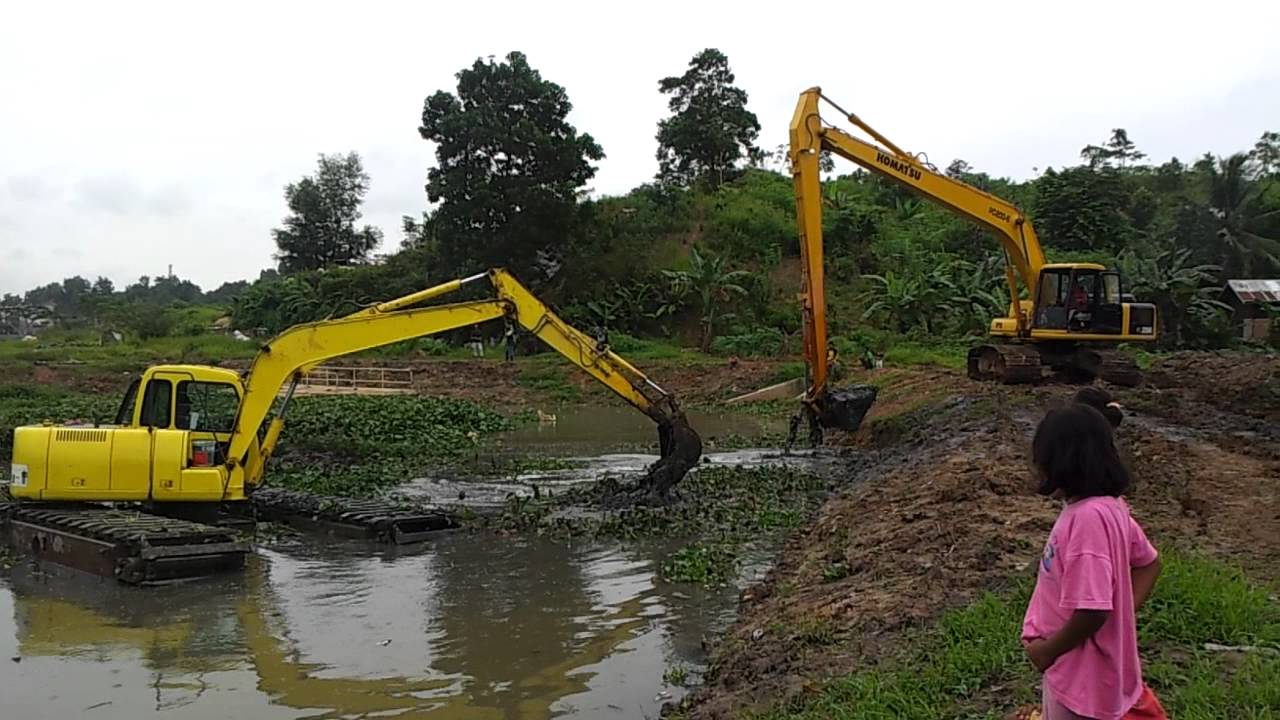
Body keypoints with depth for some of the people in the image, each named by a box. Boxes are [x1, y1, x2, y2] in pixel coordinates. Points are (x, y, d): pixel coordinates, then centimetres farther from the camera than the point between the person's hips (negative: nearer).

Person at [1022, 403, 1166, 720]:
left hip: (1080, 672, -9)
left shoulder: (1087, 516, -30)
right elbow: (1148, 562, 14)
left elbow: (1092, 610, -31)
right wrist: (1124, 614, 6)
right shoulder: (1108, 505, -1)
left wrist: (1047, 650, -17)